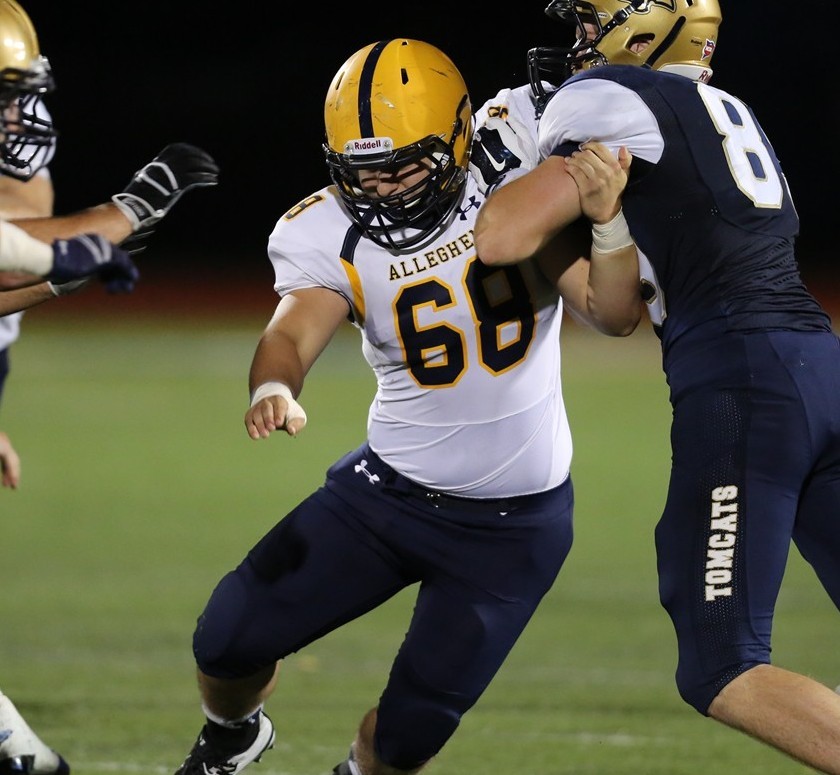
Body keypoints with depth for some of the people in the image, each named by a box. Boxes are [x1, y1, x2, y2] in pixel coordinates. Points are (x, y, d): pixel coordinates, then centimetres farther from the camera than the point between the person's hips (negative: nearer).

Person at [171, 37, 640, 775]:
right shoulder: (327, 235, -12)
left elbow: (613, 312, -20)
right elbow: (292, 335, -28)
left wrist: (608, 222, -39)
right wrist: (272, 390, -51)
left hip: (515, 521, -2)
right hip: (389, 488, 2)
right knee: (230, 642, -1)